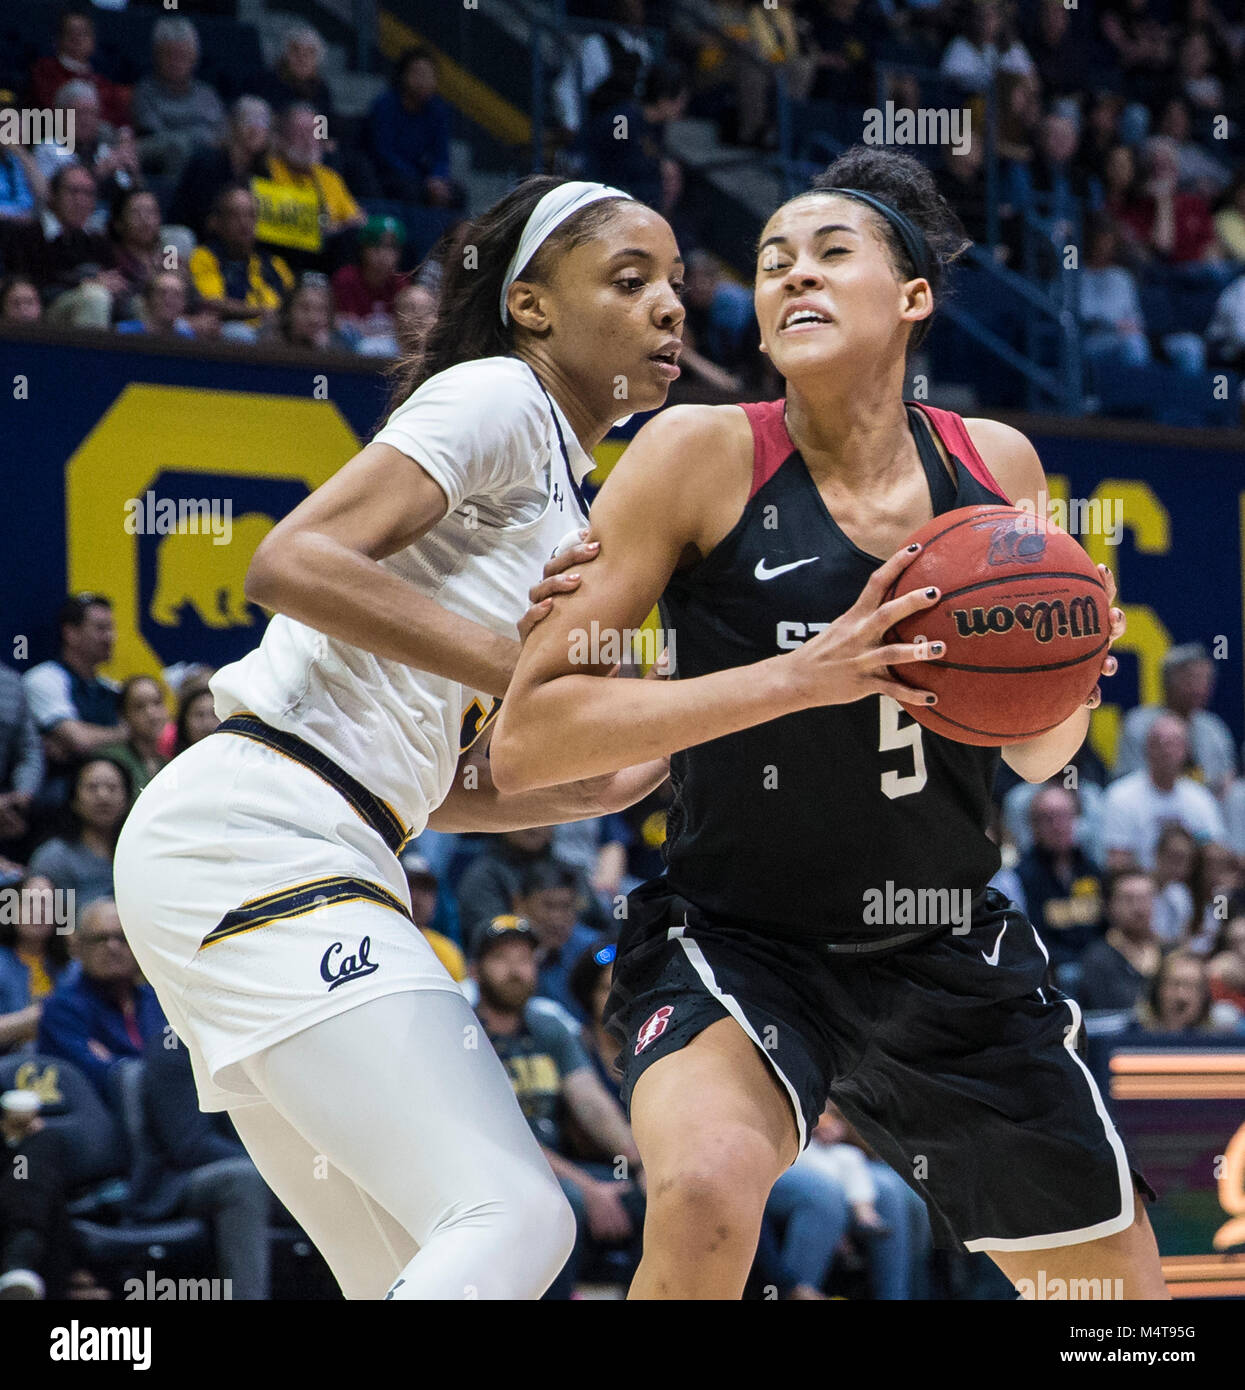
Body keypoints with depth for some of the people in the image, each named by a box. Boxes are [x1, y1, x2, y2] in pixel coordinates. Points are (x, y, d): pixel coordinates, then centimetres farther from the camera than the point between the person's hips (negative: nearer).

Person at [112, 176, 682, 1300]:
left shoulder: (561, 491, 24)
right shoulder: (497, 398, -2)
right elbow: (291, 563, -18)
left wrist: (597, 792, 6)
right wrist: (528, 668, -16)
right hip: (253, 836, -10)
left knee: (423, 1272, 9)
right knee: (515, 1216, -21)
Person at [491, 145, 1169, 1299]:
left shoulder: (996, 466, 0)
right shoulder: (702, 454, -13)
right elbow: (524, 743, -20)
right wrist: (802, 678, -27)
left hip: (951, 954, 5)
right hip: (734, 945, -5)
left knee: (1123, 1290, 13)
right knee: (707, 1190, -36)